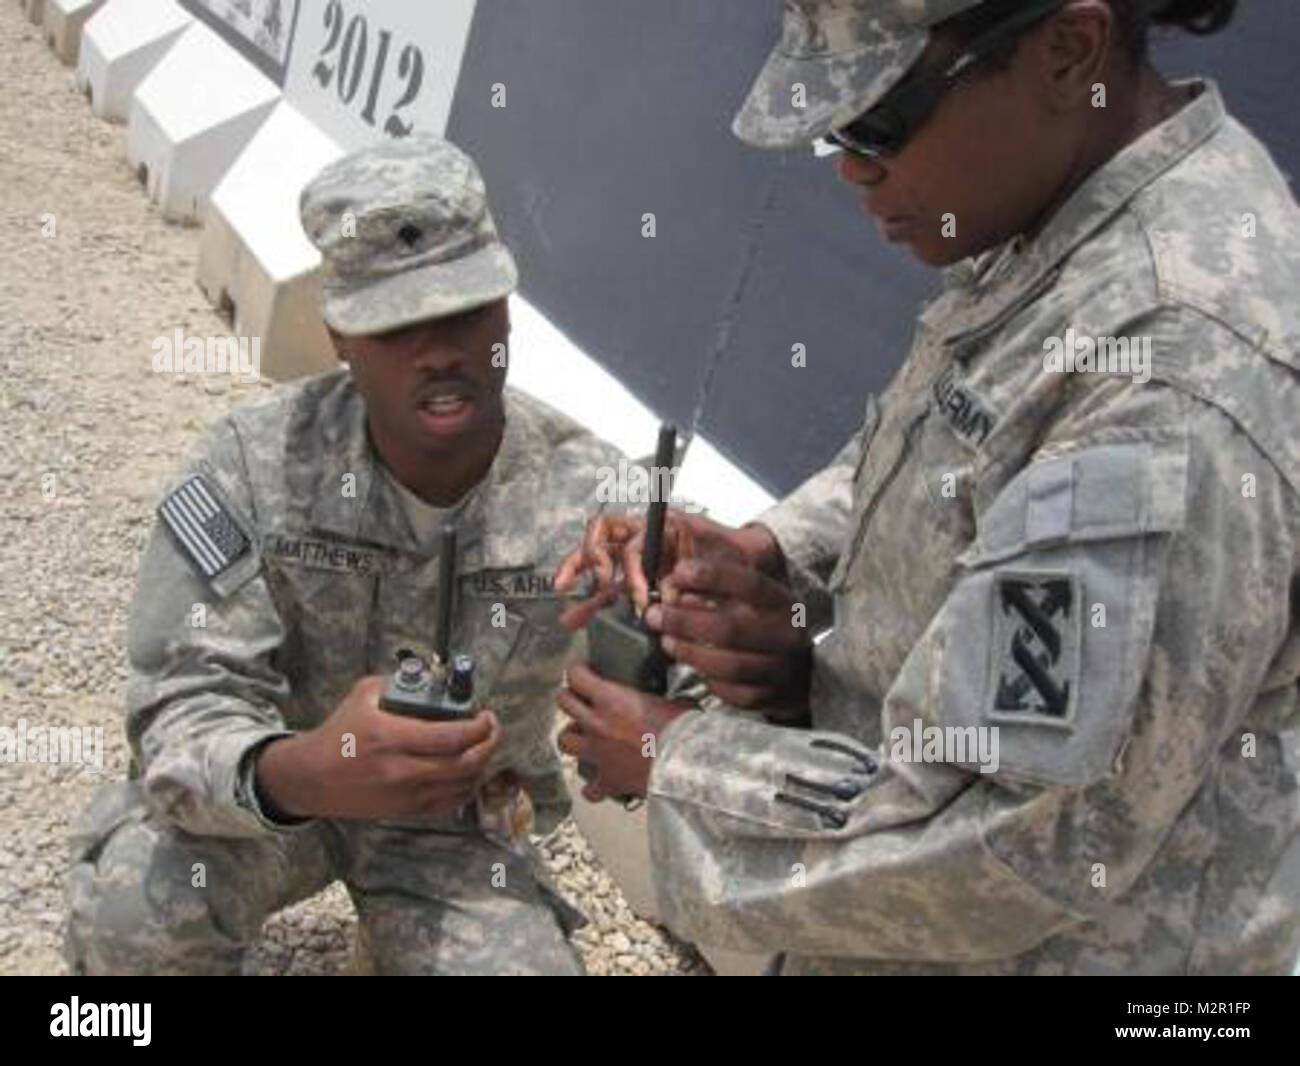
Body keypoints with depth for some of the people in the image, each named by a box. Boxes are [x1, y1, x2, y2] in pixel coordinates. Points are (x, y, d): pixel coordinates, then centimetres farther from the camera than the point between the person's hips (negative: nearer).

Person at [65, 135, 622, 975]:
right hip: (276, 784, -2)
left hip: (460, 822, 2)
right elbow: (187, 707, -27)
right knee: (133, 908, -31)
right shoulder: (257, 466, -22)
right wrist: (295, 774, -51)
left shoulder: (591, 496, -20)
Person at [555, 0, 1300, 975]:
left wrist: (680, 764, -17)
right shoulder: (1058, 211, -4)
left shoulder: (1181, 389, -32)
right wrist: (776, 556, -7)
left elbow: (1014, 842, -28)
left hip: (1041, 941, -7)